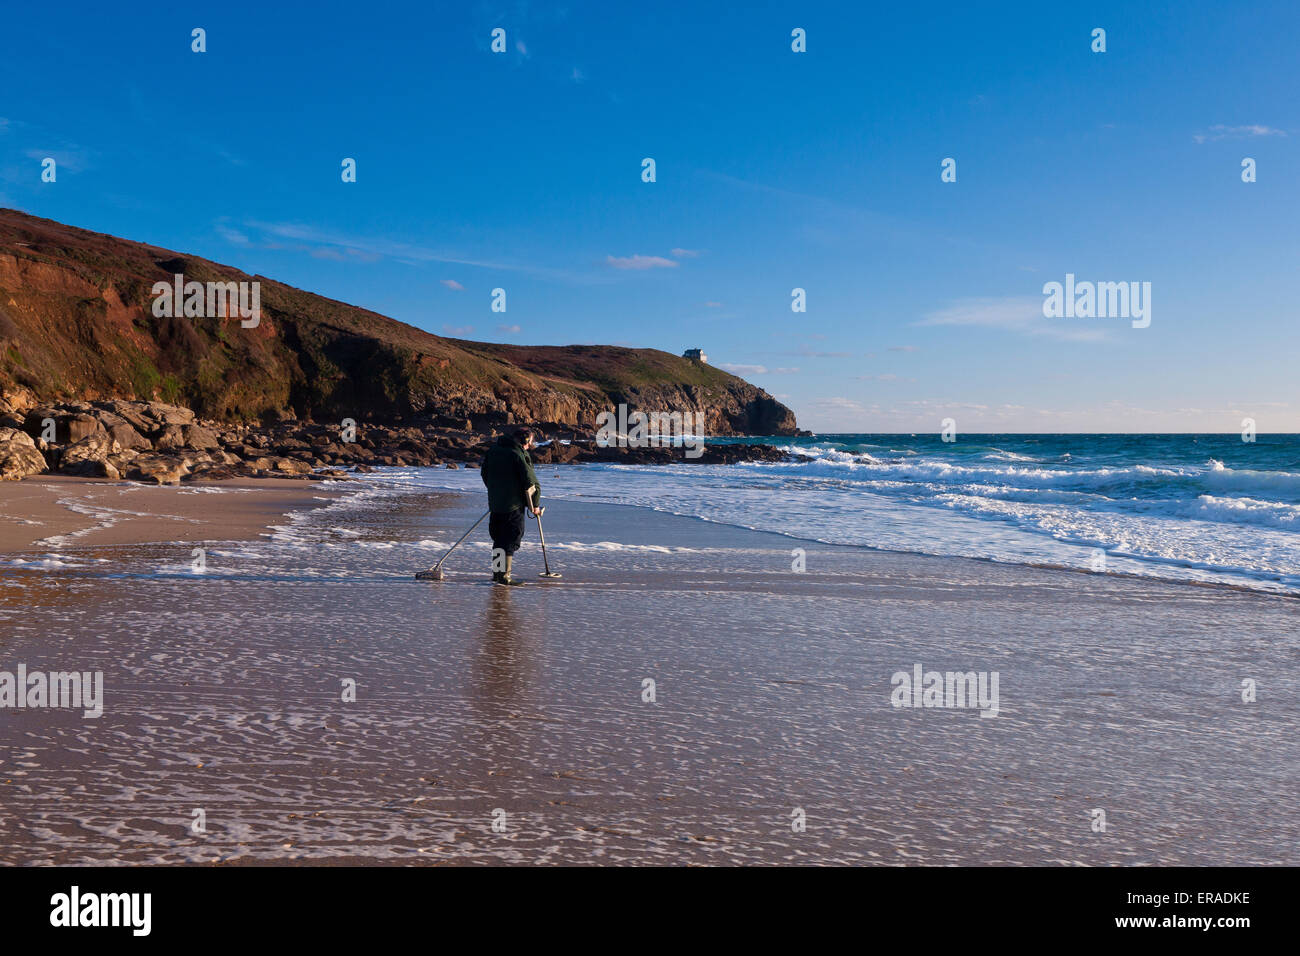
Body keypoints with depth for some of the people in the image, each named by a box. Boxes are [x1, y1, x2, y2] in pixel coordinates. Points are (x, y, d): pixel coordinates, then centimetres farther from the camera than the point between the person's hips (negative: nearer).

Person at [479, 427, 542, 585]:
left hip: (495, 503, 7)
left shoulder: (493, 450, 9)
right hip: (513, 505, -7)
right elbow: (530, 482, -13)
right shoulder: (519, 454, -14)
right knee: (512, 539, -2)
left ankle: (496, 573, 23)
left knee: (498, 538, 17)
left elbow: (484, 472, 20)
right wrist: (535, 505, -3)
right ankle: (504, 576, -4)